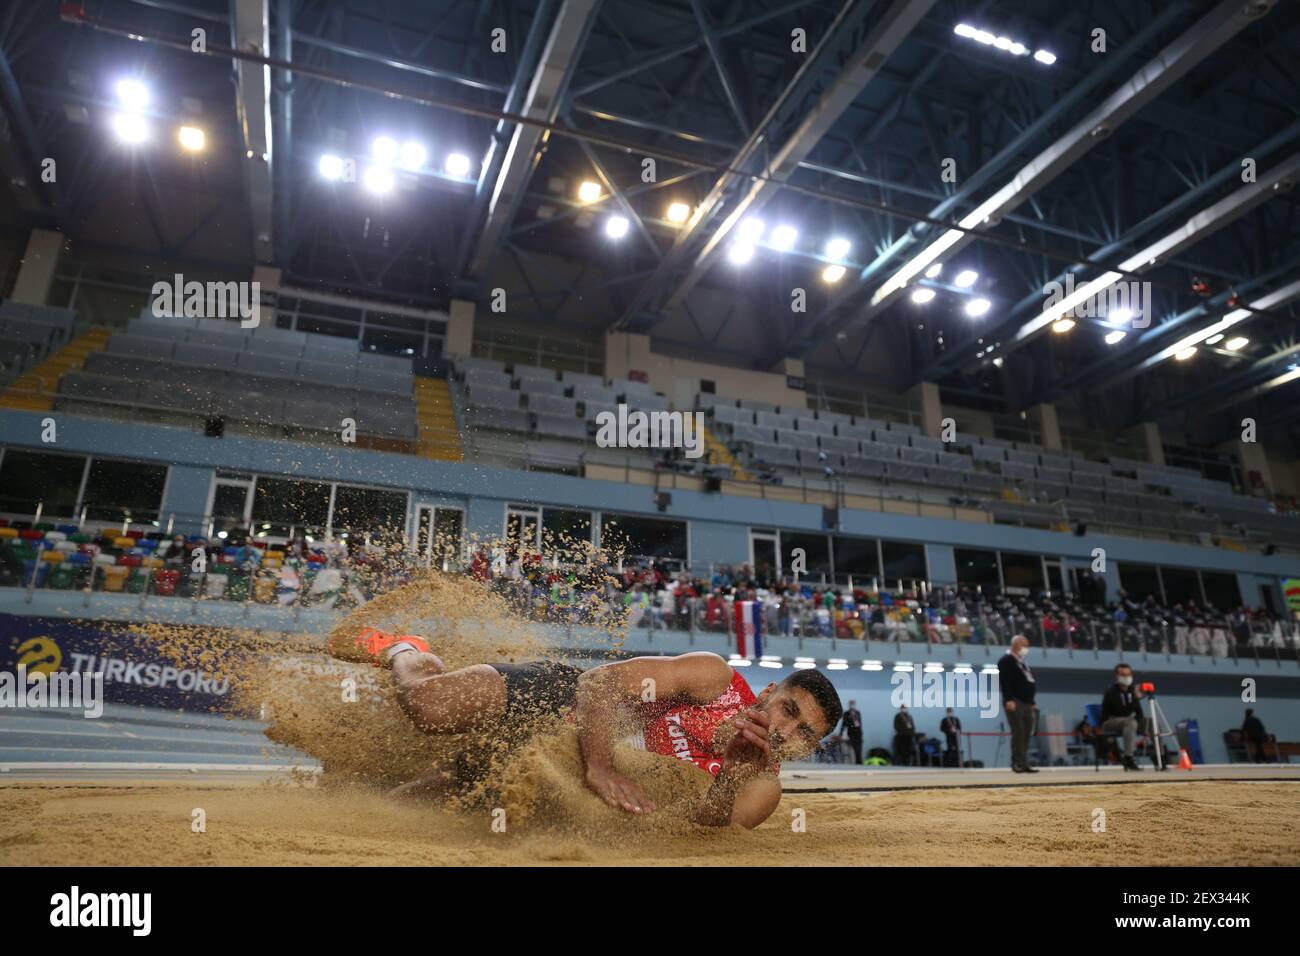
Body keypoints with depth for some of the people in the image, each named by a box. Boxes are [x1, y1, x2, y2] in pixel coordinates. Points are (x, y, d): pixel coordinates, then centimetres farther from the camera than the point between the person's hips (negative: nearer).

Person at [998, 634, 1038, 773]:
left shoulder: (1023, 663, 24)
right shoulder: (1006, 660, -4)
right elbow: (1004, 681, -15)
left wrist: (1032, 702, 19)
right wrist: (1008, 699, -24)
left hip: (1026, 703, 9)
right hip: (1015, 702, -9)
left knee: (1026, 733, 6)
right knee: (1018, 732, -12)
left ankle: (1024, 764, 9)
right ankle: (1017, 764, -11)